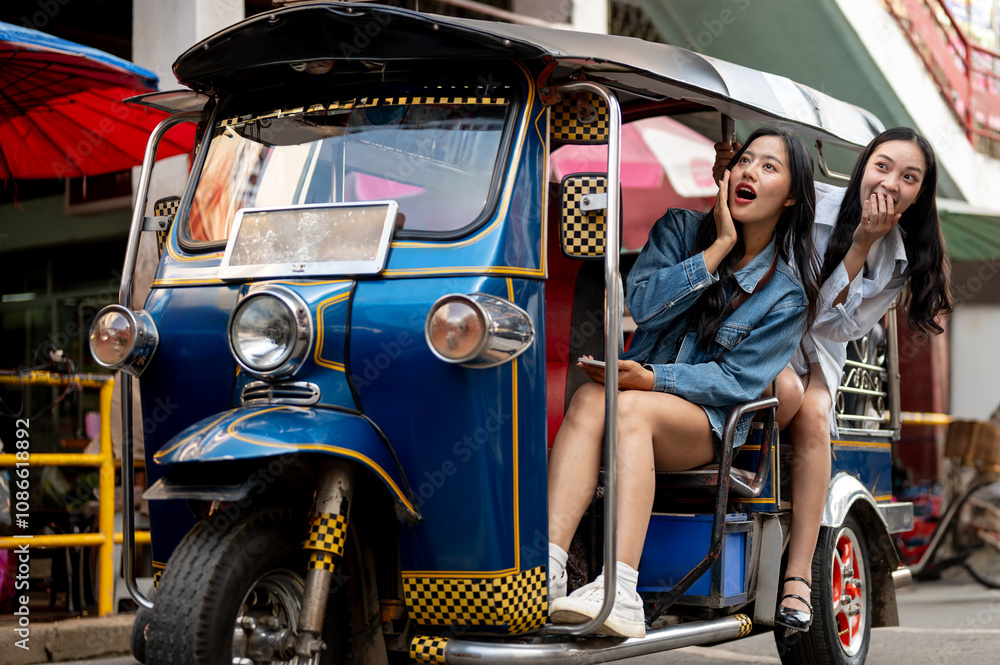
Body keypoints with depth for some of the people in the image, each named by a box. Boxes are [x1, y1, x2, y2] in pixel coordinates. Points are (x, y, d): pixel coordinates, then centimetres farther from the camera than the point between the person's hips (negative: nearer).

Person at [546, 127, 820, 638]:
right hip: (641, 382, 2)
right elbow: (642, 303, -5)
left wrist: (651, 380, -21)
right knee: (590, 399, -34)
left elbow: (736, 380, -7)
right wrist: (720, 248, -9)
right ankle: (547, 572, -51)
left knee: (631, 410, -36)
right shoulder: (680, 229, 11)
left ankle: (621, 591, -51)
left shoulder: (788, 295, 3)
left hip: (708, 421, -2)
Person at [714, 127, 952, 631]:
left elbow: (838, 326, -13)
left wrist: (862, 246, -23)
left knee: (814, 416, -29)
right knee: (787, 392, -36)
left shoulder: (902, 259, -3)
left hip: (818, 351, 3)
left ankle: (799, 574, -29)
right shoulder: (812, 203, -15)